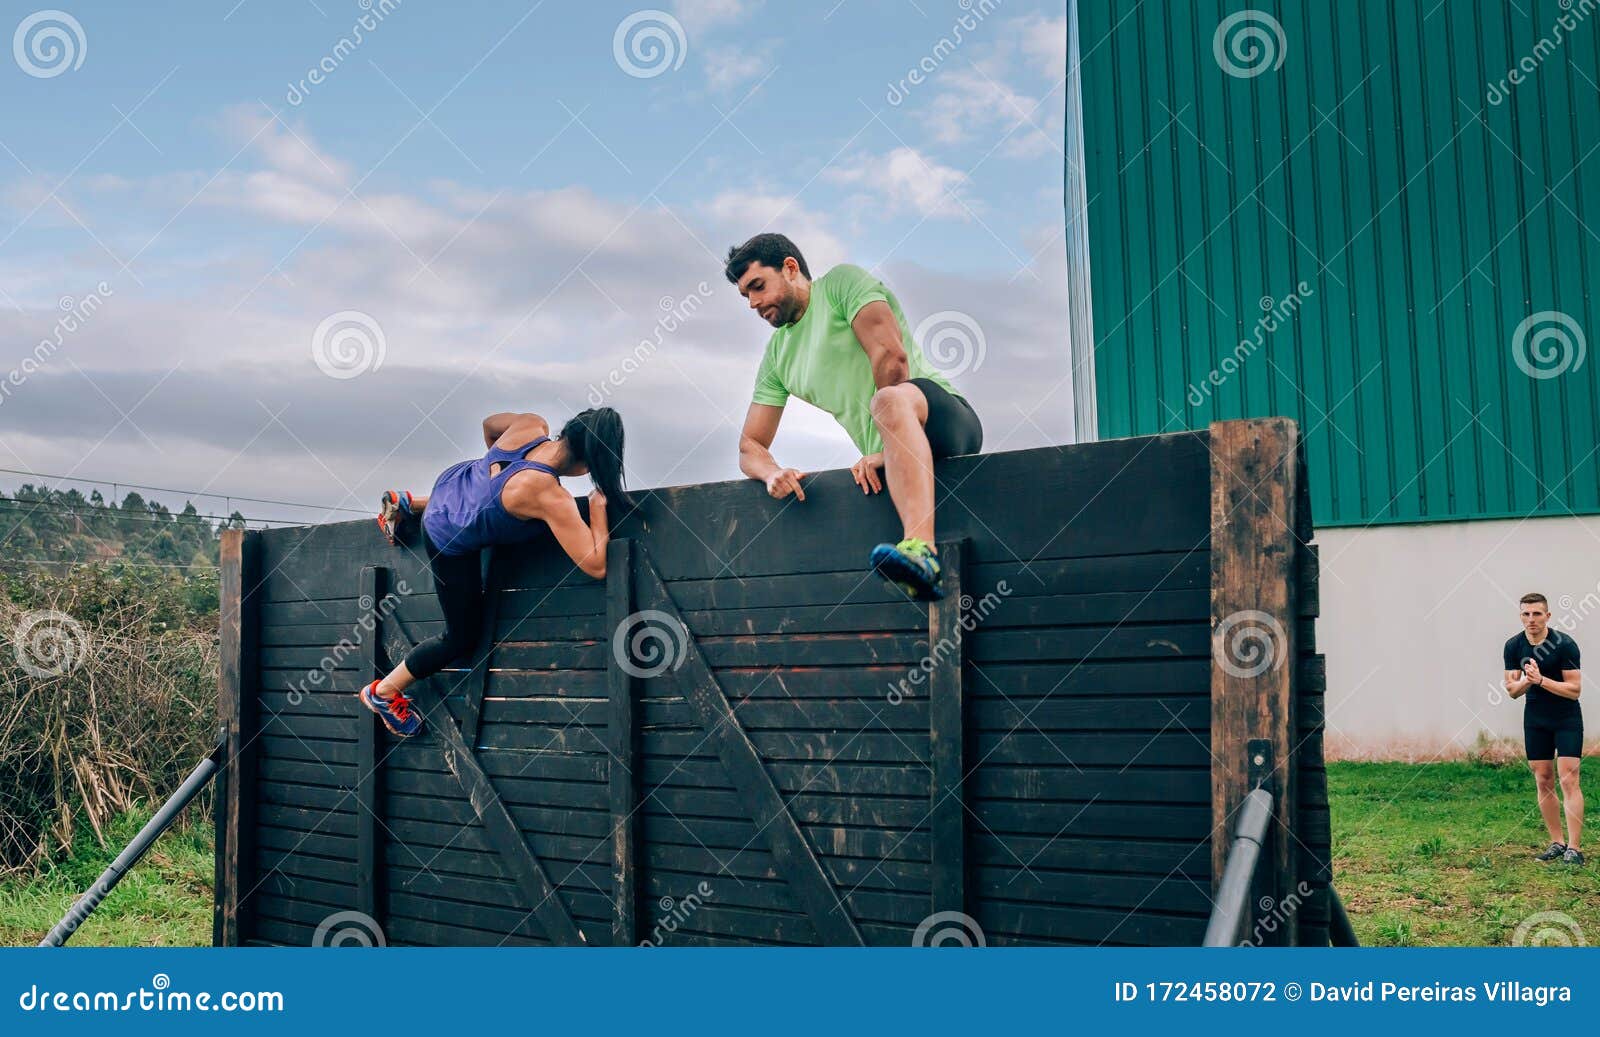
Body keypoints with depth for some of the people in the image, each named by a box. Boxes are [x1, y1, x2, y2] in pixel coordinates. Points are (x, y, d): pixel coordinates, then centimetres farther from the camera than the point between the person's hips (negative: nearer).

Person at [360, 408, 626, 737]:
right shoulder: (549, 496, -40)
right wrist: (599, 506, -22)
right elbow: (597, 566, -37)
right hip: (449, 543, -7)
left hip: (453, 481, 7)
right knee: (462, 637, 11)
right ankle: (383, 692, 27)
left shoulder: (532, 425, -22)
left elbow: (489, 422, 2)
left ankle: (412, 503, 51)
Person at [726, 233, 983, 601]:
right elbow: (750, 447, 19)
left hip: (946, 419, -7)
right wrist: (772, 473, -5)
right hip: (893, 461, 7)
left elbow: (892, 355, -13)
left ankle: (921, 551, -57)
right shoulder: (777, 354, 22)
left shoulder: (842, 282, 3)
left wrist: (885, 447, -17)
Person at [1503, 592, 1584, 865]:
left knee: (1568, 781, -10)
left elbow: (1575, 689, -16)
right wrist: (1526, 681, -22)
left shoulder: (1565, 644, -16)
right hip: (1535, 719, 4)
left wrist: (1541, 680, -27)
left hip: (1567, 719, -4)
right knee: (1543, 781, 6)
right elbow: (1511, 689, -1)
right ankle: (1556, 843, 16)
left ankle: (1574, 848, -9)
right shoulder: (1514, 646, -3)